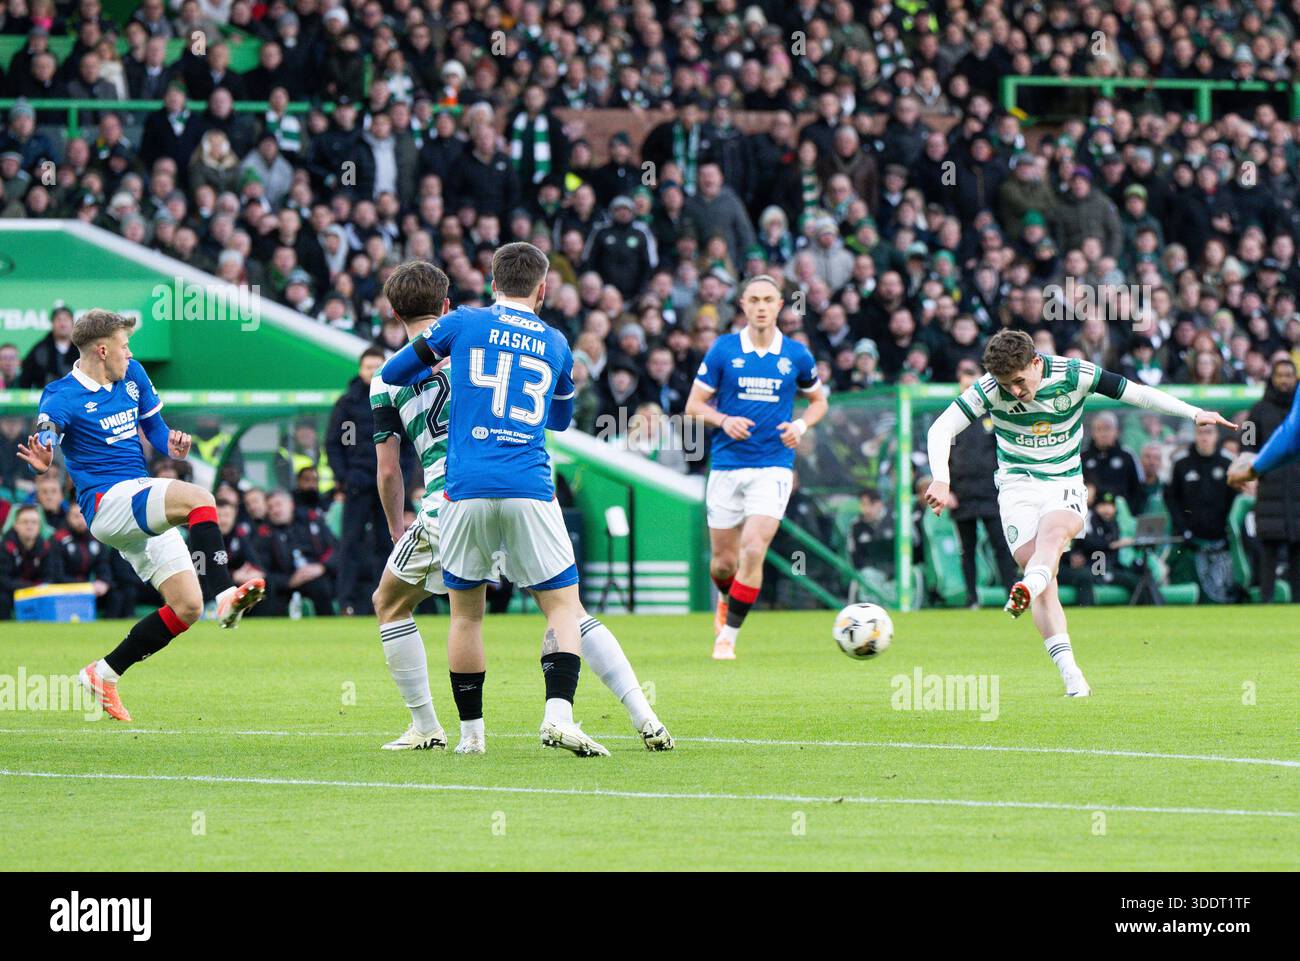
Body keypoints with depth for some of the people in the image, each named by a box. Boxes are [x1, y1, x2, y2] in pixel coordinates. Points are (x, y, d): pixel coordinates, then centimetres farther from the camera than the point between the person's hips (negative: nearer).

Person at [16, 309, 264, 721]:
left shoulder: (133, 375, 13)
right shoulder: (62, 397, -9)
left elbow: (154, 426, 24)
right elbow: (43, 437, -24)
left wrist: (173, 446, 1)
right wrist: (42, 459, -49)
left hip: (144, 509, 8)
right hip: (107, 499, -8)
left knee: (186, 606, 3)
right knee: (200, 500, -32)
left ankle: (104, 674, 13)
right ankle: (225, 596, -44)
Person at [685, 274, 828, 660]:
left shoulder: (797, 355, 3)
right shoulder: (723, 350, 0)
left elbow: (818, 401, 18)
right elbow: (694, 405, 4)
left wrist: (801, 425, -3)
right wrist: (723, 420, -16)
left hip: (773, 466, -1)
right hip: (727, 465, 1)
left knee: (753, 550, -18)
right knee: (724, 562, 6)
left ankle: (728, 635, -8)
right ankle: (726, 599, 42)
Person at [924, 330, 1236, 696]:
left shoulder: (1073, 375, -9)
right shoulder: (989, 389, -10)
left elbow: (1137, 393, -1)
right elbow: (941, 429, -10)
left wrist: (1195, 413, -7)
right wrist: (941, 479, -27)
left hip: (1065, 485, 0)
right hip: (1017, 485, 0)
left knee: (1054, 532, -36)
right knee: (1044, 579, -17)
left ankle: (1026, 590, -65)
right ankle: (1071, 675, -18)